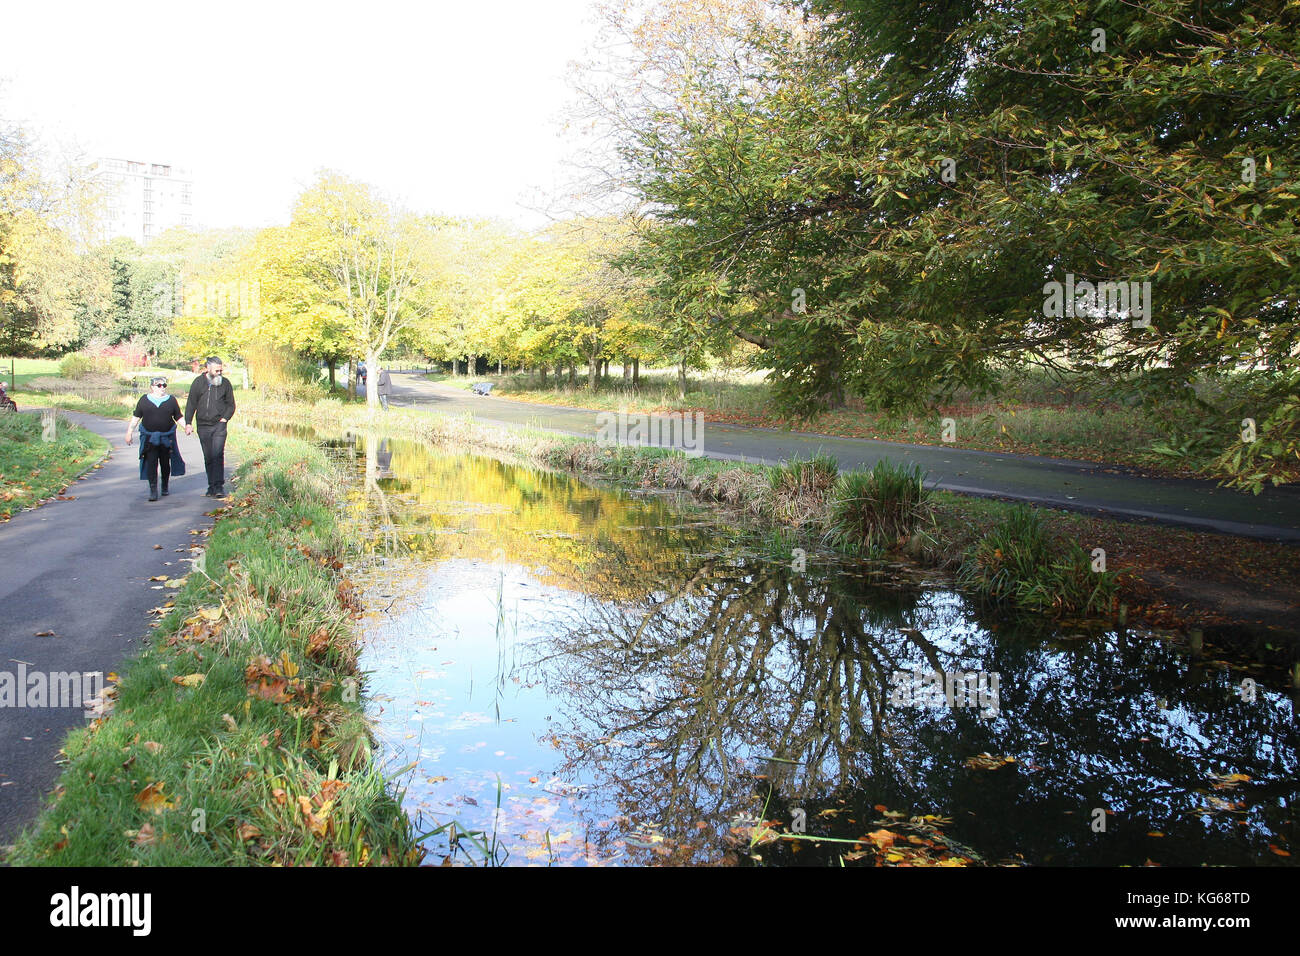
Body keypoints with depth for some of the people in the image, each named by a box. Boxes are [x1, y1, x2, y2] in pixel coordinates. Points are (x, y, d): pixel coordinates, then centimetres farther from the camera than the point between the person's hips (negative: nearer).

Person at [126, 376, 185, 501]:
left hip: (166, 438, 1)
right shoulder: (144, 400, 6)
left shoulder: (171, 400, 7)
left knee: (165, 463, 9)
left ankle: (165, 486, 29)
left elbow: (178, 417, 9)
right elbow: (136, 417, 9)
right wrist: (130, 432, 5)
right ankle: (153, 490, -8)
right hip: (149, 438, -1)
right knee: (151, 463, -8)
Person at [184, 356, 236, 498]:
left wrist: (225, 418, -3)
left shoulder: (225, 383, 4)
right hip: (203, 426, 2)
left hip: (219, 425, -2)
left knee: (218, 455, -14)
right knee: (208, 457, 7)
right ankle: (212, 486, 15)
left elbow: (231, 405, 12)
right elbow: (191, 404, 7)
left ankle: (219, 486, -16)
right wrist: (188, 423, 0)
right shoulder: (198, 383, 3)